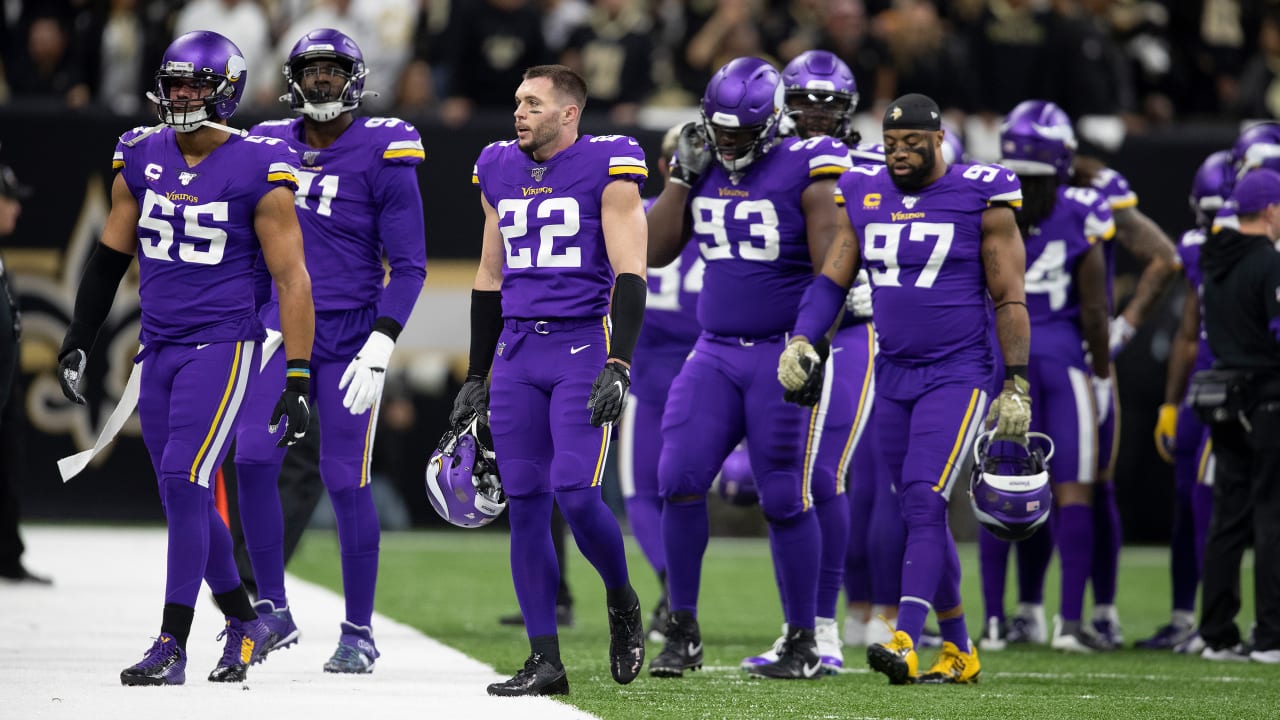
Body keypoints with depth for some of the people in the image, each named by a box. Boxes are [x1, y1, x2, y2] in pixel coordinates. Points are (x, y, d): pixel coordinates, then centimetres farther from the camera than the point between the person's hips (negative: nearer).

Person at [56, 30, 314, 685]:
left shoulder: (259, 171, -10)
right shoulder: (142, 158, 6)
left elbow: (291, 279, -9)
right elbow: (109, 258, 17)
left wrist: (298, 380, -13)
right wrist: (76, 344, 17)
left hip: (222, 347, -6)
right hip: (158, 352, 6)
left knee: (184, 482, -15)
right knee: (185, 499, 9)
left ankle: (172, 646, -10)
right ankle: (246, 625, 25)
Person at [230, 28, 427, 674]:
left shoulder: (382, 156, -7)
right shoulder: (270, 148, 7)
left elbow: (408, 266, -7)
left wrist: (379, 348, -16)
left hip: (349, 339, -4)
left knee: (345, 481, -3)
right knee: (253, 459, -12)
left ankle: (359, 631, 8)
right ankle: (272, 609, 0)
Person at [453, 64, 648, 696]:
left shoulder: (606, 168, -5)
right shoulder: (499, 171, 13)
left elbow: (629, 274, -9)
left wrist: (618, 367, -18)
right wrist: (476, 378, 19)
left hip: (584, 346, -6)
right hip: (517, 352, 6)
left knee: (574, 493, -17)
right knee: (525, 506, 1)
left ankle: (622, 604, 12)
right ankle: (544, 662, 6)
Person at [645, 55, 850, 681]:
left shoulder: (806, 171, -10)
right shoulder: (703, 169, 8)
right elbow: (654, 252, 7)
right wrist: (682, 177, -1)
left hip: (783, 353, -5)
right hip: (715, 351, 5)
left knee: (785, 499, -3)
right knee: (679, 481, -8)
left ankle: (803, 643, 9)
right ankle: (682, 634, 3)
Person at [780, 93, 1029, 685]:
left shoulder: (980, 198, -6)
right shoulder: (864, 197, 7)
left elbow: (1009, 300, -3)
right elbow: (832, 280, 10)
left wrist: (1017, 386, -6)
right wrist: (801, 340, -7)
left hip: (958, 375, -5)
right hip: (892, 377, 5)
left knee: (924, 500, -19)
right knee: (921, 514, 8)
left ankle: (905, 642, -26)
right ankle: (959, 650, 18)